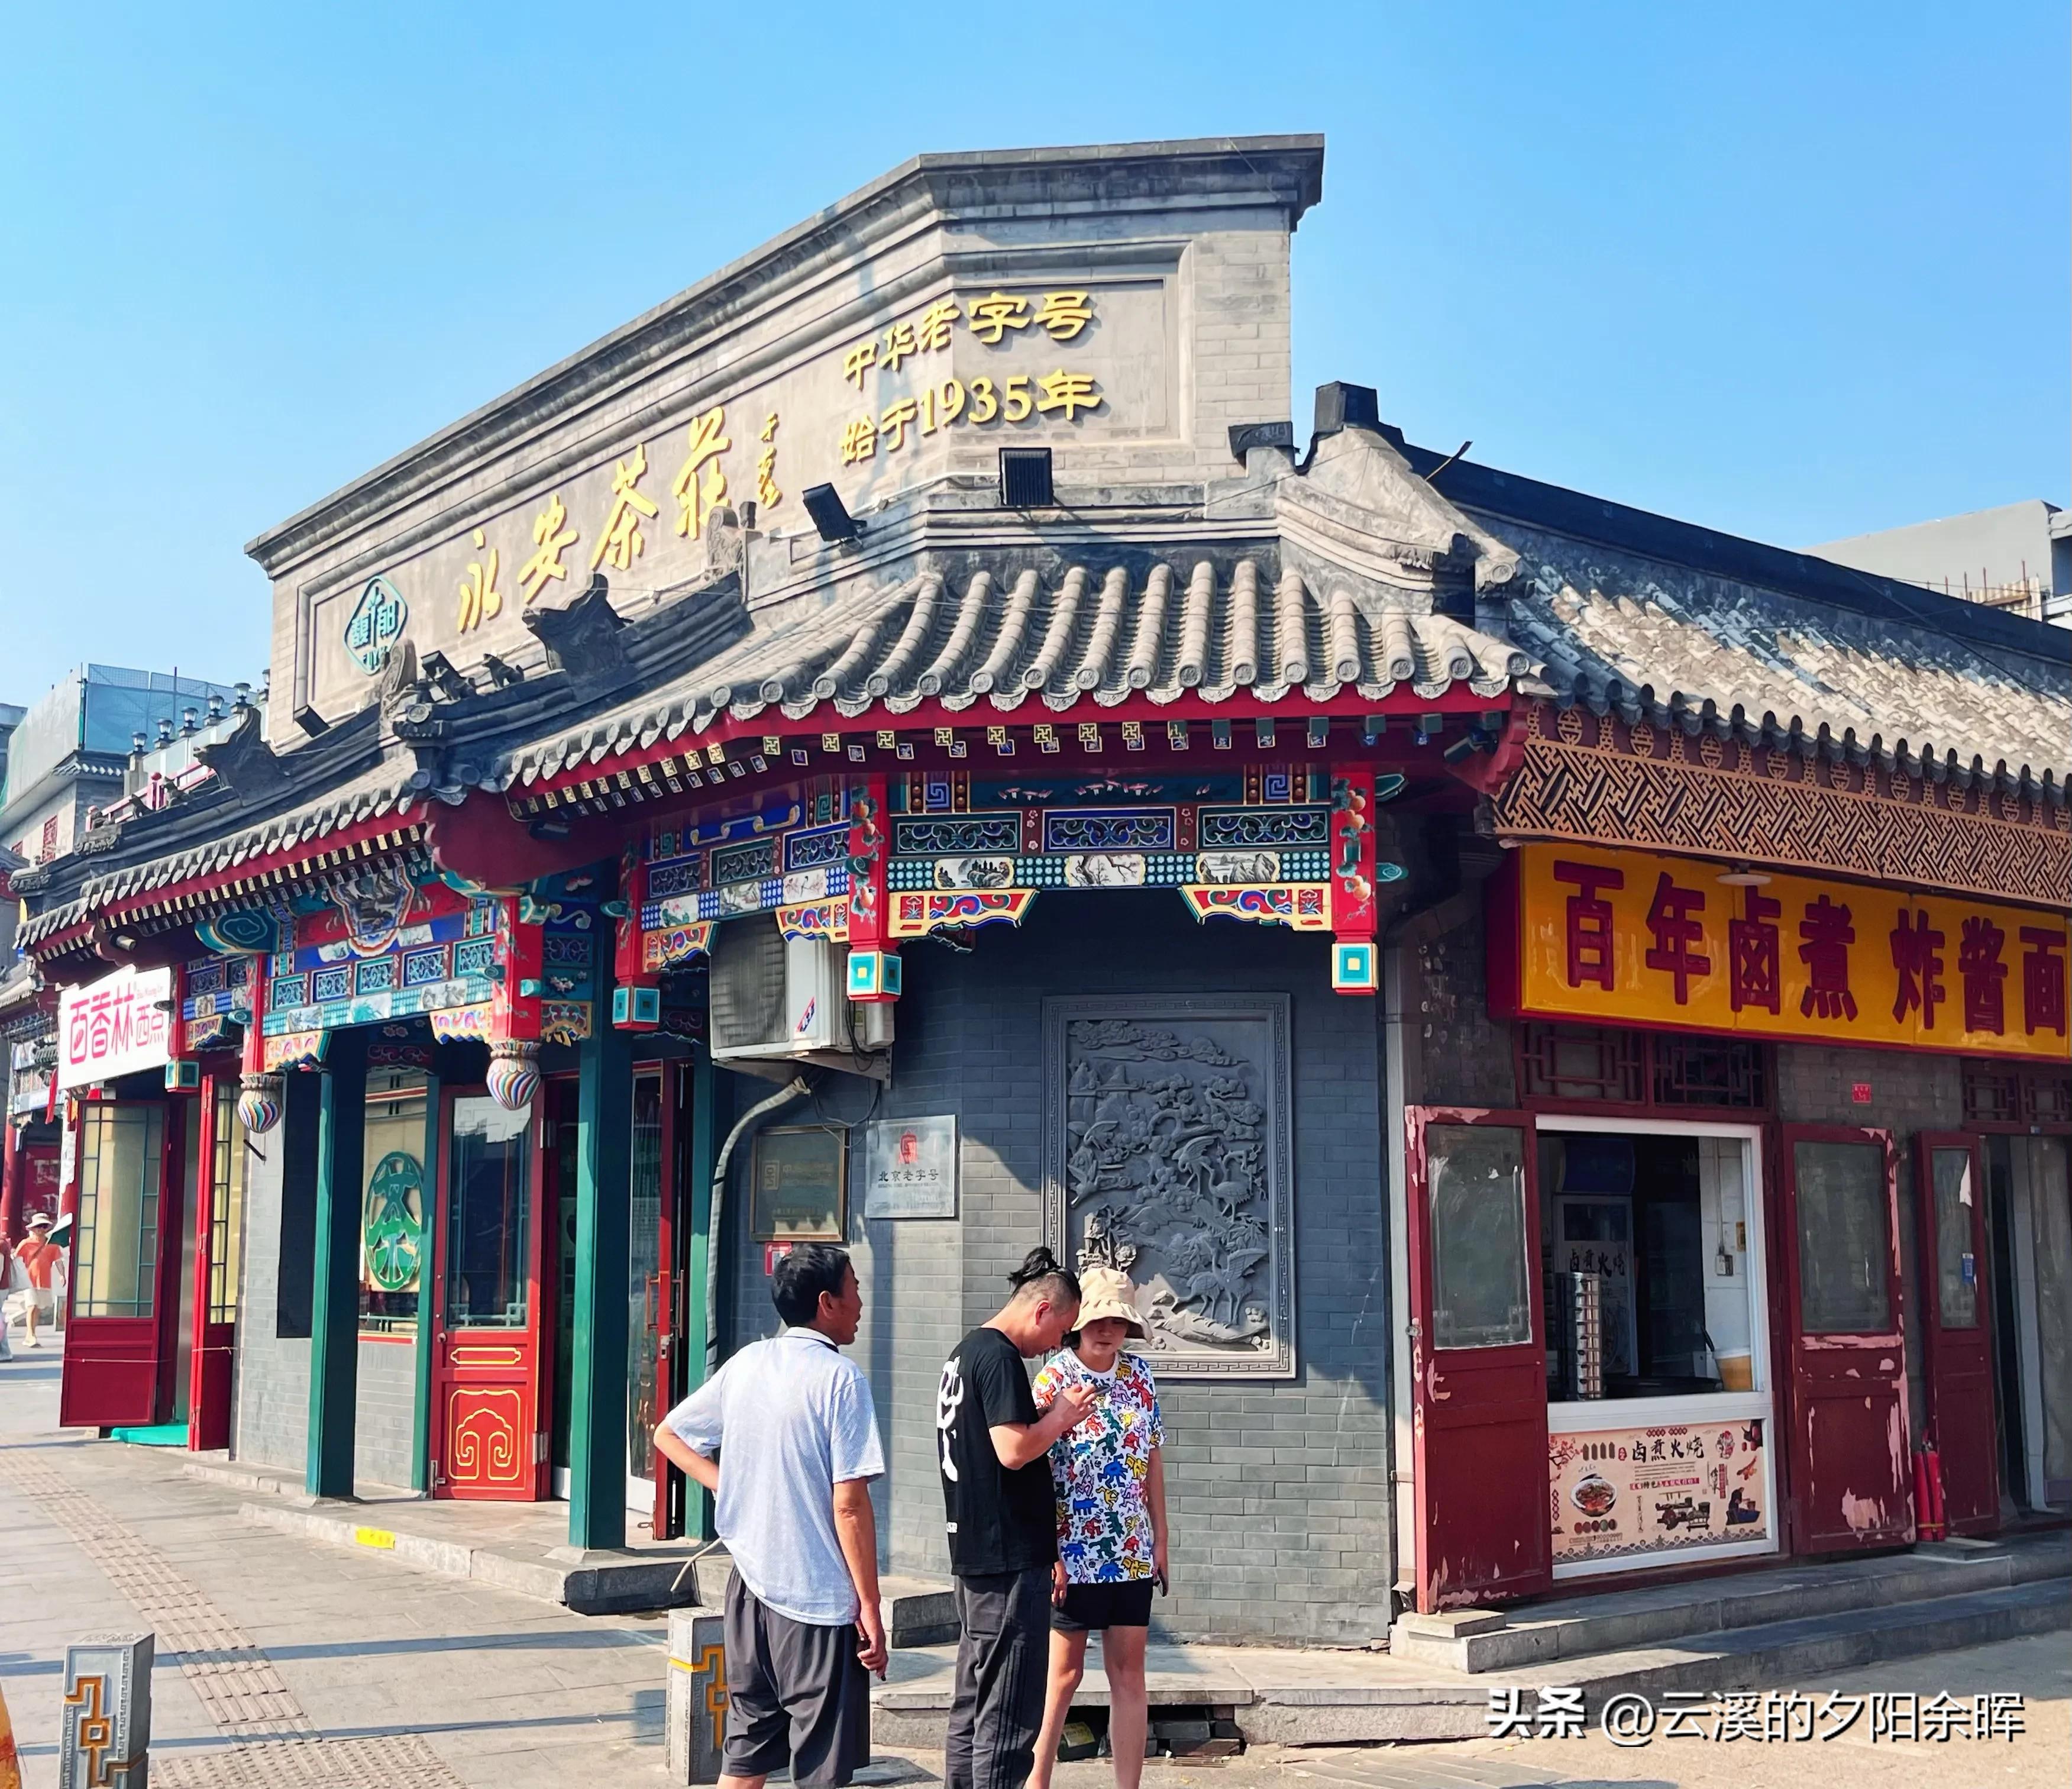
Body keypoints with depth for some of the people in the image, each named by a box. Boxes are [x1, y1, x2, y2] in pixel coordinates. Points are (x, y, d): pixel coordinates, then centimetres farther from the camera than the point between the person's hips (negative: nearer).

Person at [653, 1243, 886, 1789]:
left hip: (751, 1586, 6)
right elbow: (849, 1505, -17)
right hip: (819, 1600, -6)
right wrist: (870, 1609, -11)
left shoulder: (745, 1364, 5)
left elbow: (667, 1435, 17)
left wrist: (730, 1487, 11)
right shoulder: (841, 1378, -14)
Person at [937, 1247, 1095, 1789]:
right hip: (1010, 1559, -10)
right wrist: (1062, 1417, -9)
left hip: (975, 1555, 10)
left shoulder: (965, 1353, 15)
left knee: (973, 1705, 15)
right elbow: (1014, 1450, -24)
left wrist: (1052, 1419, 10)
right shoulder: (1000, 1357, -16)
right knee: (1009, 1717, -5)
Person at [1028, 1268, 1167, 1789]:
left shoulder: (1138, 1374, 5)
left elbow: (1152, 1459, 11)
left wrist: (1160, 1539, 9)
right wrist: (1048, 1555, -16)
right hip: (1074, 1555, -5)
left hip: (1131, 1555, 5)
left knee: (1129, 1674, 7)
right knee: (1065, 1672, 5)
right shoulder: (1053, 1380, -9)